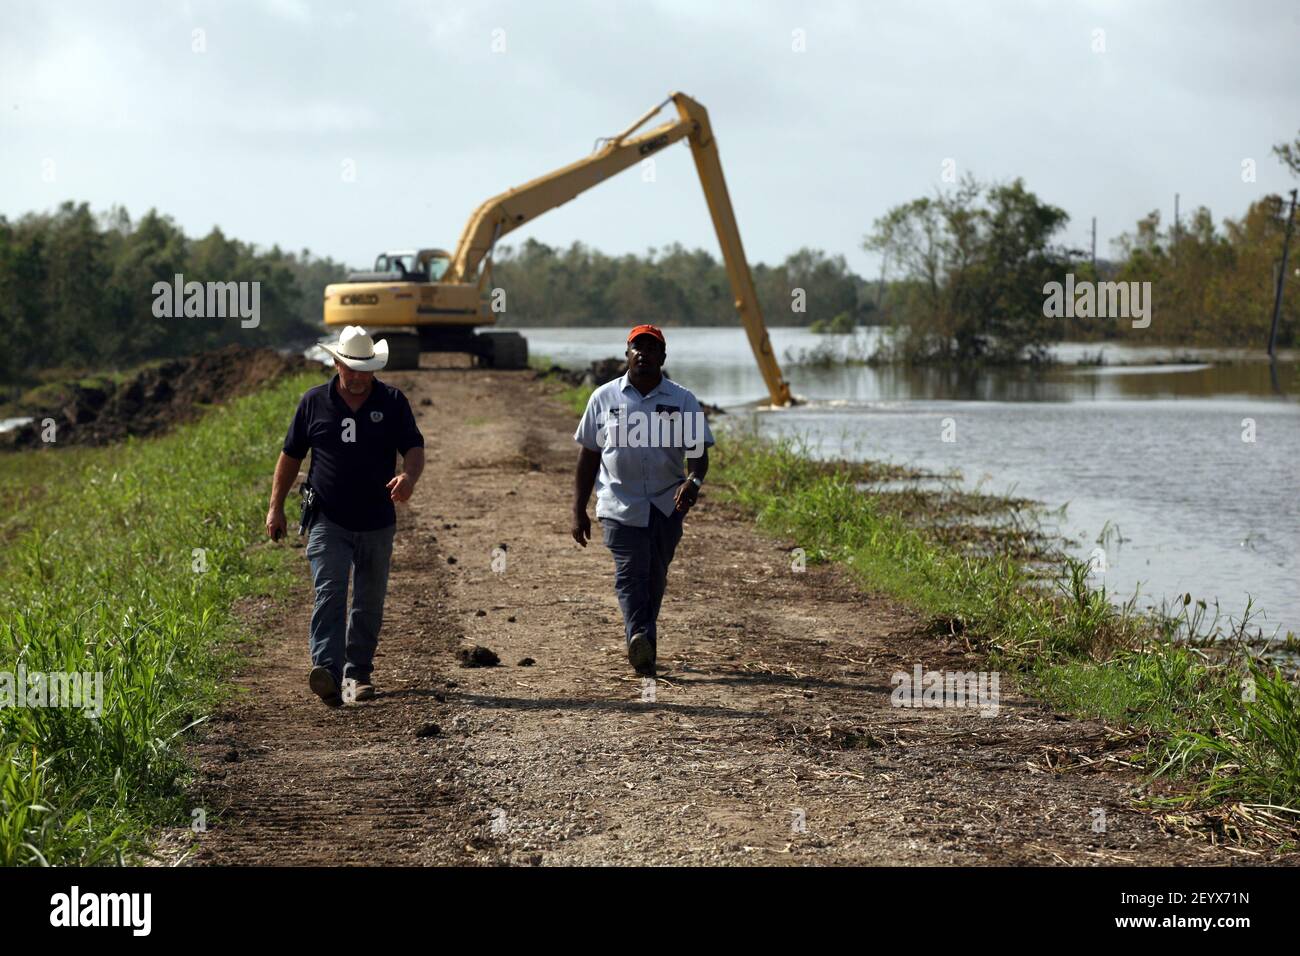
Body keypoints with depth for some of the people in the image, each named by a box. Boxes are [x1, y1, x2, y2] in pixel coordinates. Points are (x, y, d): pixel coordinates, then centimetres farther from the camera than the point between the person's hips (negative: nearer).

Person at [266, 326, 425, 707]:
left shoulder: (392, 403, 1)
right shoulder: (314, 402, 2)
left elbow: (414, 448, -7)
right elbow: (291, 455, 9)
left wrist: (409, 476, -31)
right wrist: (276, 507, 7)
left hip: (376, 524, 2)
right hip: (328, 521, -2)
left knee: (369, 601, 10)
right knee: (329, 593, -17)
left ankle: (358, 673, 24)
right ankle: (326, 672, -29)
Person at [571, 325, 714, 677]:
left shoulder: (682, 400, 6)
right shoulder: (604, 397, 6)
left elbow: (698, 450, -1)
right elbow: (588, 457, 9)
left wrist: (693, 480, -25)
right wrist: (578, 512, 6)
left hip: (667, 506, 2)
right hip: (621, 504, -2)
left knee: (655, 578, 10)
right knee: (630, 573, -18)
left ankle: (643, 645, 25)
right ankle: (640, 639, -36)